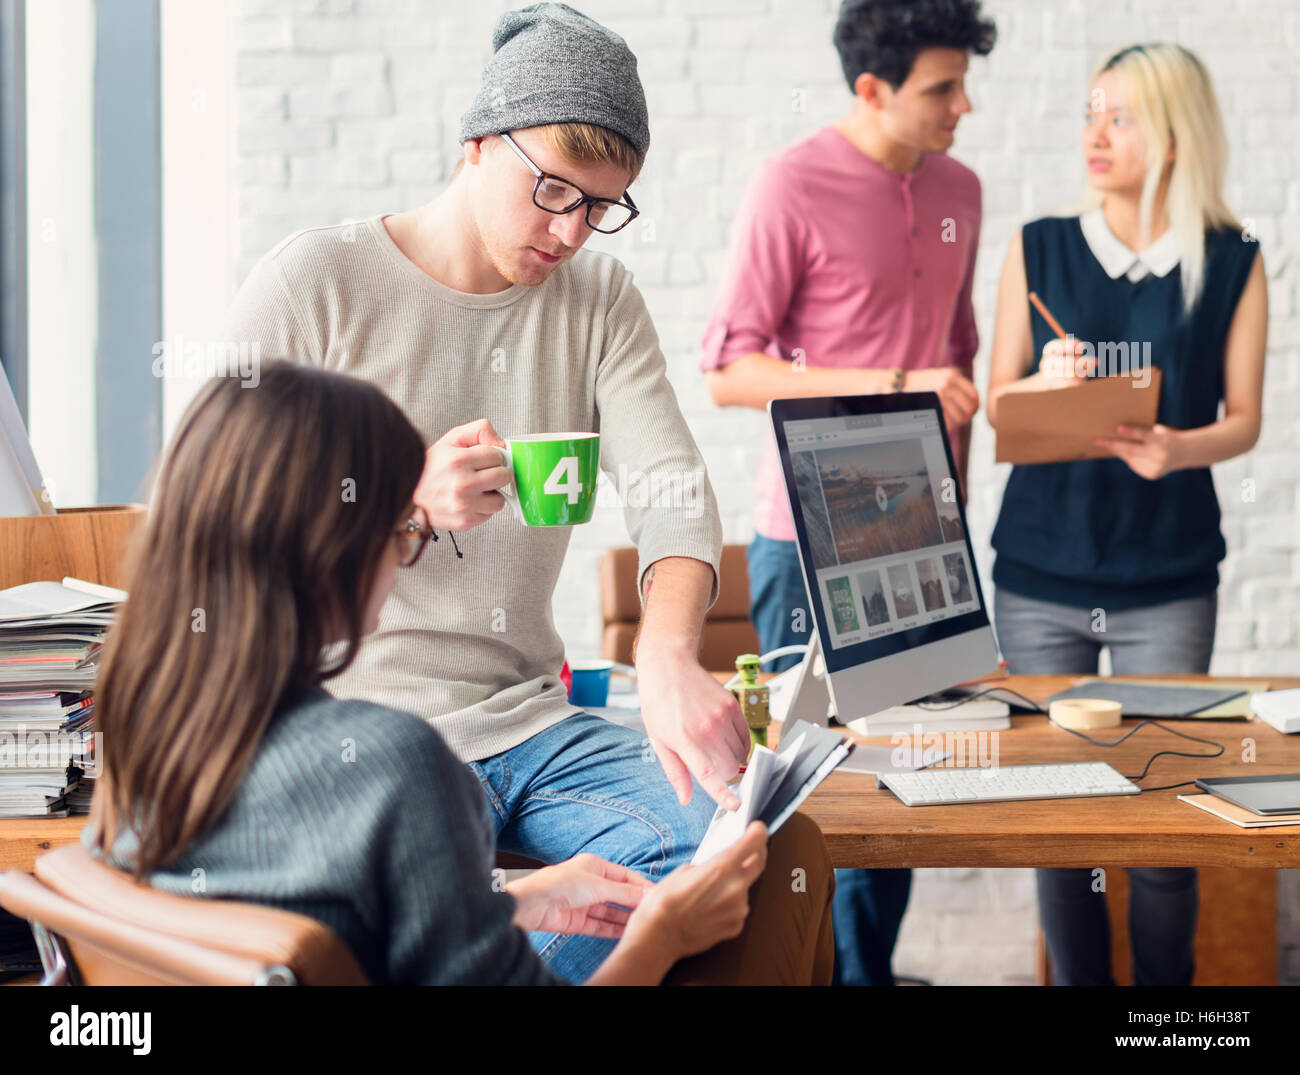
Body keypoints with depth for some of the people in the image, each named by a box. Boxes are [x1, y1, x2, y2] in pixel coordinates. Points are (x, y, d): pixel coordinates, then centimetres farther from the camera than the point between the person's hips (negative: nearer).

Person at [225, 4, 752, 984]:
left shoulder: (601, 300, 11)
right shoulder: (314, 284, -3)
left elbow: (671, 488, -4)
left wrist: (669, 654, -25)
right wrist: (406, 506, -21)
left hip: (533, 722, 4)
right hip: (362, 736, -4)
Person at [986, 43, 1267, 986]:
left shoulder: (1231, 263, 2)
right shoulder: (1040, 249, 4)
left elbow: (1243, 418, 2)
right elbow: (997, 405, 5)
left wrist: (1178, 448, -19)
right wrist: (1047, 386, -17)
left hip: (1167, 580, -1)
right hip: (1040, 572, 1)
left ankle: (1165, 983, 19)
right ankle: (1078, 982, 22)